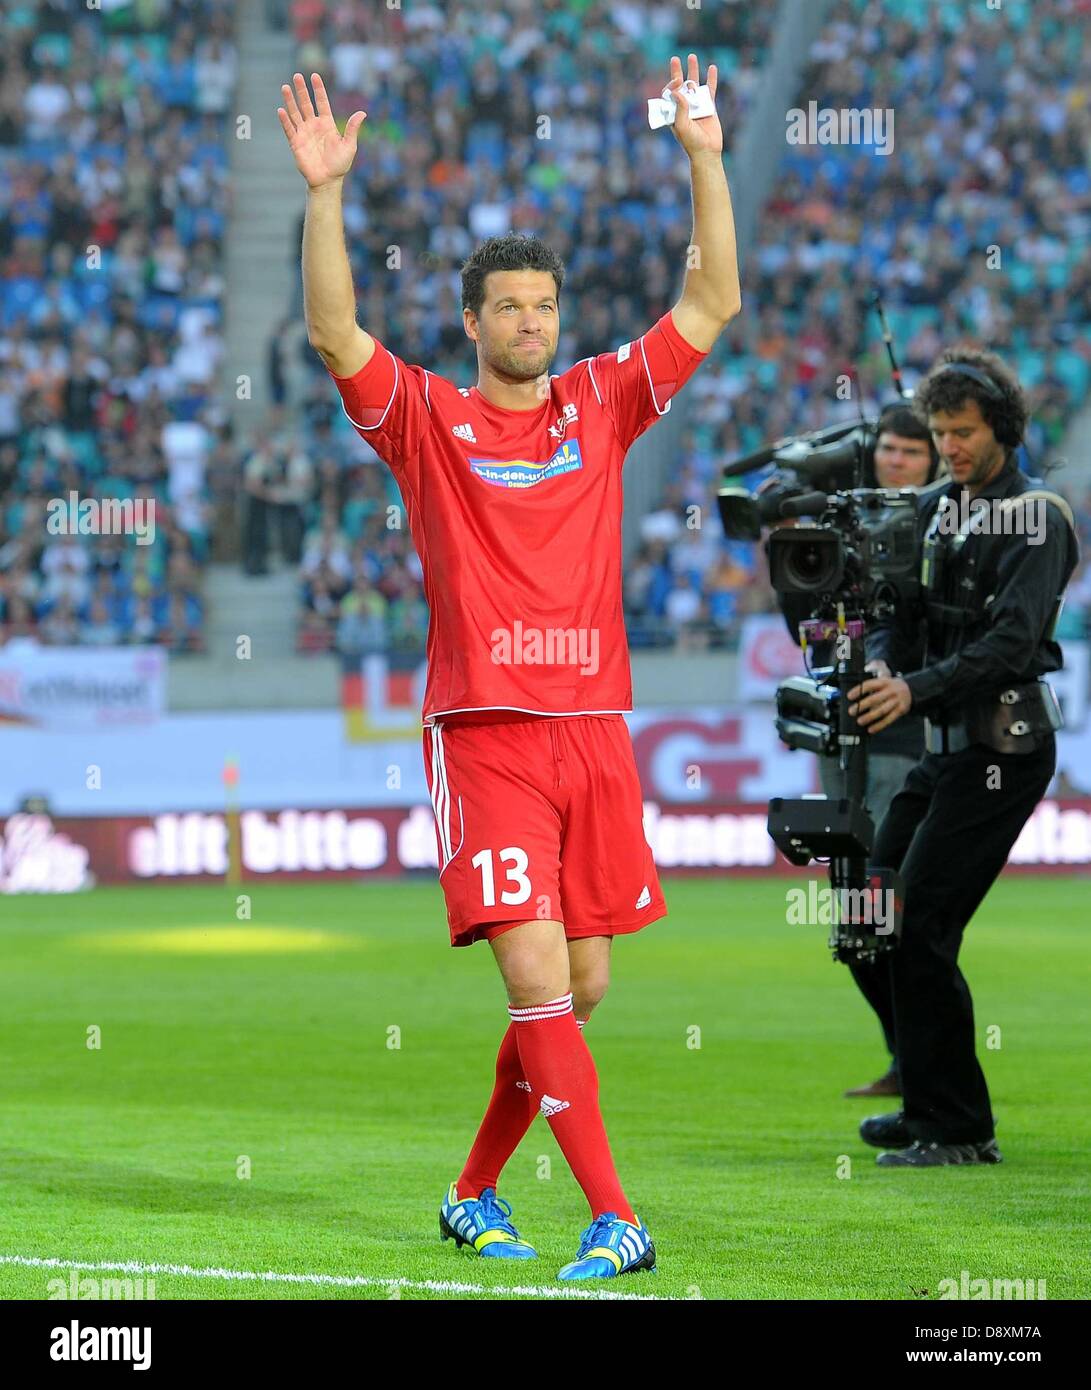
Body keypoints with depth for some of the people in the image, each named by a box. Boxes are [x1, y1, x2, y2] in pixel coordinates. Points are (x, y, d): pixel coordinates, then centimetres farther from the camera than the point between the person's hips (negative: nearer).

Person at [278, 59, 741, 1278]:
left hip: (592, 730, 4)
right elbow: (333, 334, -11)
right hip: (484, 733, -4)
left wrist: (705, 161, 3)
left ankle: (475, 1195, 24)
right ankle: (613, 1219, -13)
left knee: (579, 986, 7)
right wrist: (324, 194, -21)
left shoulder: (599, 404, 12)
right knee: (536, 975, -13)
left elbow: (711, 305, 10)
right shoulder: (425, 417, 3)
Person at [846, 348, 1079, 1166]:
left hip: (1002, 751, -8)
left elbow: (1012, 640, -21)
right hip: (948, 745, 9)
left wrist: (920, 690, -32)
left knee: (918, 927, -14)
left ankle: (957, 1129, -7)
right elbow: (900, 605, 12)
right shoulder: (940, 510, 14)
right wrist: (881, 666, -10)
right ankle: (927, 1099, 21)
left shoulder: (1036, 518, -10)